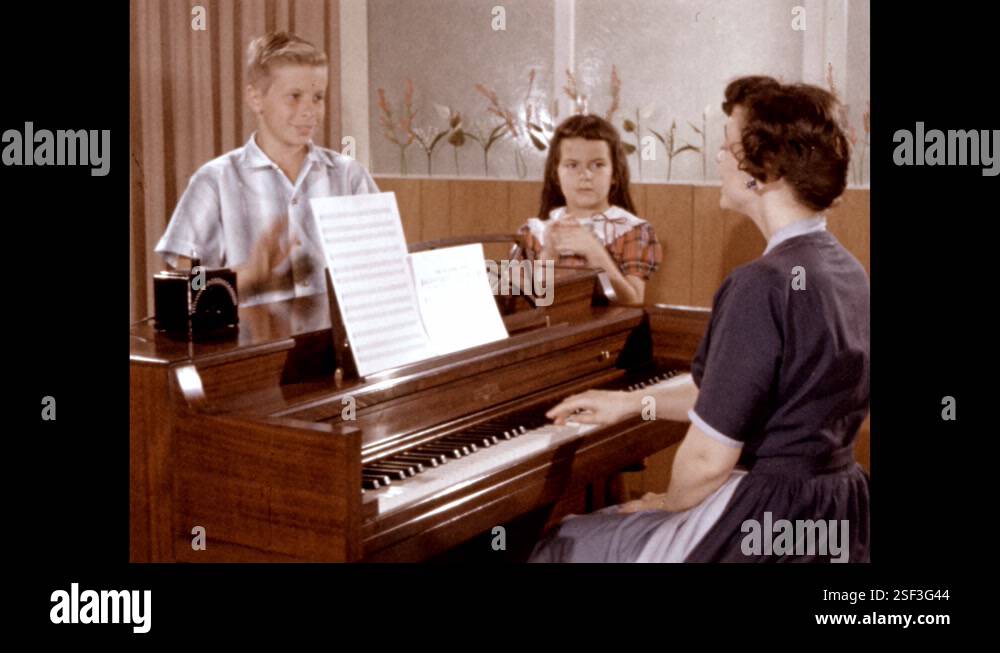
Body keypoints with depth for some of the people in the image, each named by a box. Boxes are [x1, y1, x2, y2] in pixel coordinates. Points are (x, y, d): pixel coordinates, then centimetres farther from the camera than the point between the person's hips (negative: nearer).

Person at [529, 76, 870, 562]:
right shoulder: (847, 271, 3)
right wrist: (634, 402, 18)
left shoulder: (764, 285, -25)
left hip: (769, 528, -8)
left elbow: (709, 459, -22)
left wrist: (668, 504, -1)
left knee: (560, 547, 12)